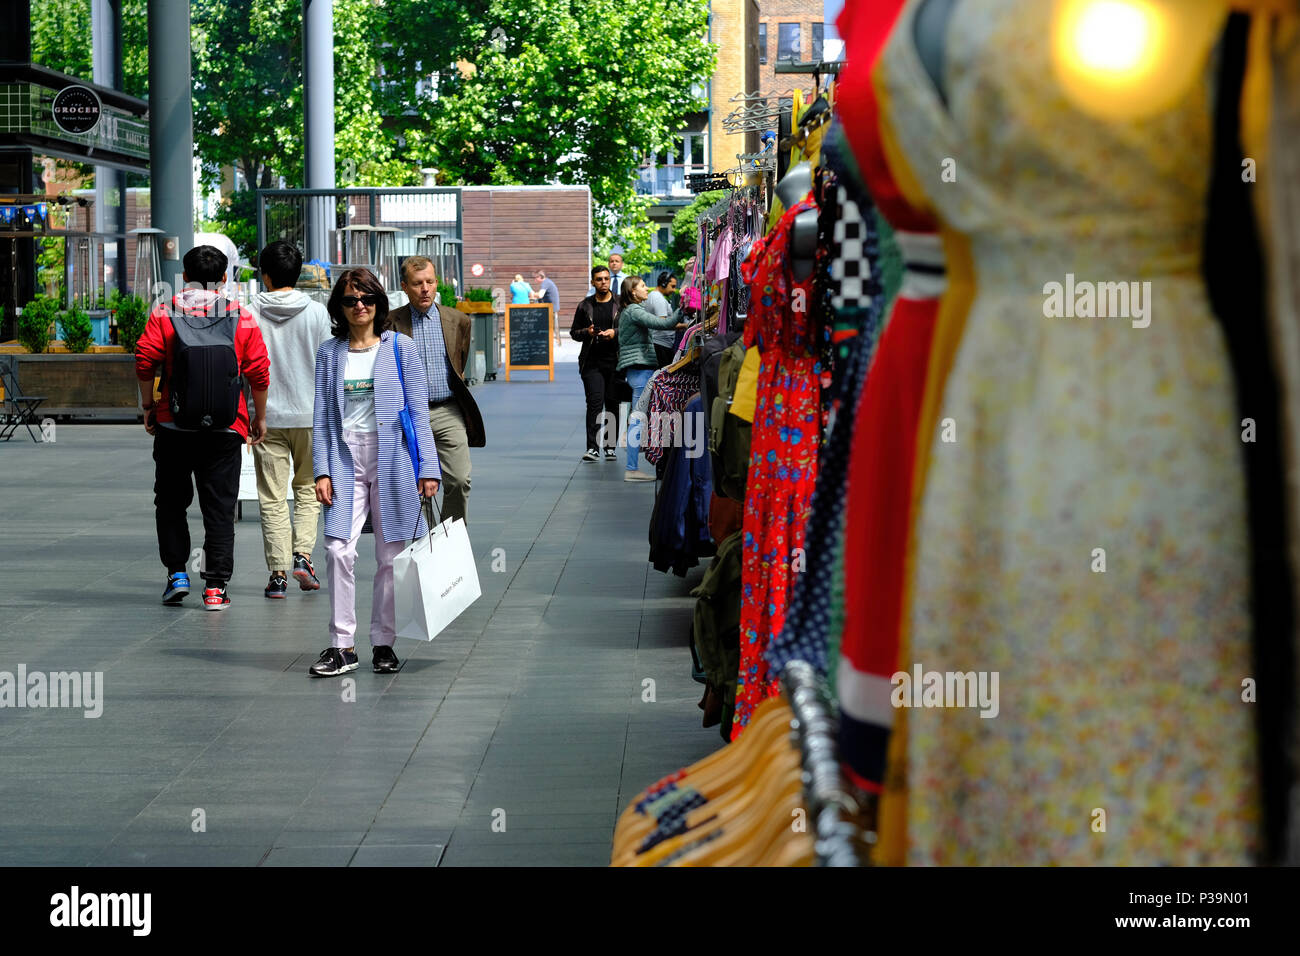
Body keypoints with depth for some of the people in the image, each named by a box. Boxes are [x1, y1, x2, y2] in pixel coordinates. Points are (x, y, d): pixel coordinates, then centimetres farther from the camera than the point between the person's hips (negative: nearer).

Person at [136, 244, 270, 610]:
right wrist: (259, 417, 10)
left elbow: (145, 361, -7)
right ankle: (215, 587, 2)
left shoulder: (164, 313, -2)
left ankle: (177, 573, 8)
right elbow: (259, 372, -1)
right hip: (226, 429, 0)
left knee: (171, 501, 16)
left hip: (174, 428, 0)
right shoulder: (242, 317, 0)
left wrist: (148, 405, 5)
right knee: (220, 507, 5)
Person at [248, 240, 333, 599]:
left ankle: (278, 572, 1)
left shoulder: (249, 313, -3)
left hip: (267, 417, -1)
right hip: (310, 415, 1)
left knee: (272, 498, 5)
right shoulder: (317, 312, -2)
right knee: (308, 489, 17)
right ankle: (302, 554, 0)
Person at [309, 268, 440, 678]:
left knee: (390, 555, 3)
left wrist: (427, 468, -3)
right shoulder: (329, 353, 9)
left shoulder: (400, 347, 4)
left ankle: (384, 643, 14)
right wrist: (322, 471, -1)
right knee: (338, 549, -11)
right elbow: (322, 417, 8)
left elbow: (417, 412, 3)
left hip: (392, 459, -1)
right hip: (346, 460, 1)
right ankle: (342, 644, -3)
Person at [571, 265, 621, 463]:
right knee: (595, 401, -11)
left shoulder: (621, 304, 5)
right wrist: (587, 333, -5)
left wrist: (615, 333, -12)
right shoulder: (584, 306, 9)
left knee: (613, 403, 4)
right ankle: (593, 448, -16)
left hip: (615, 361, 0)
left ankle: (610, 447, 12)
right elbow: (574, 332, 15)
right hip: (592, 362, 0)